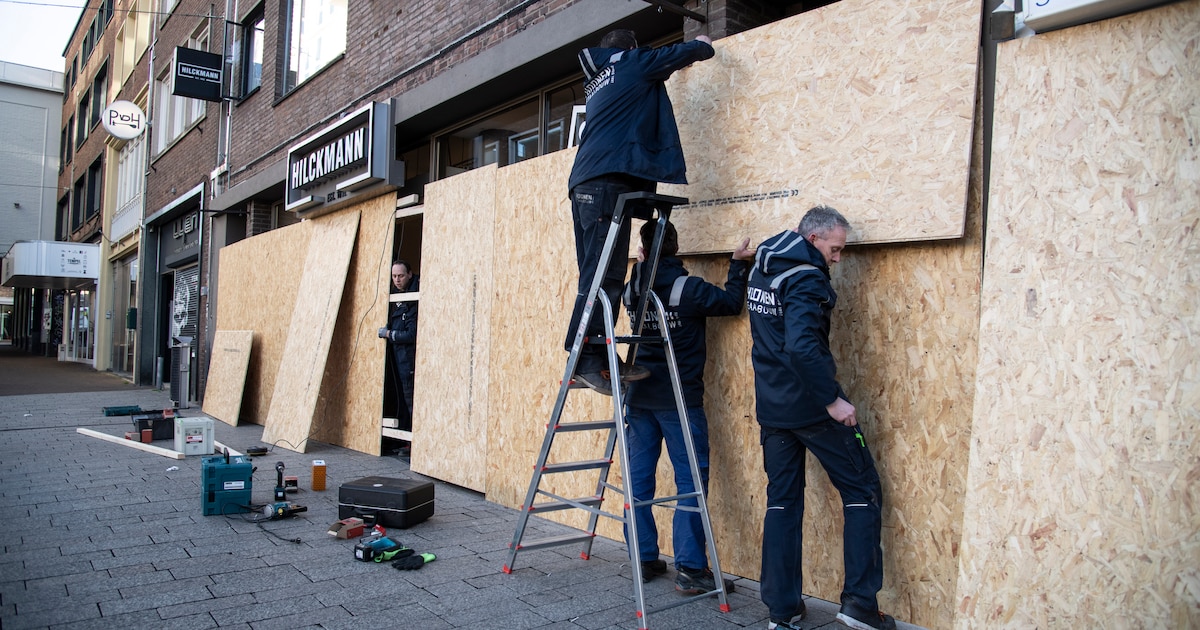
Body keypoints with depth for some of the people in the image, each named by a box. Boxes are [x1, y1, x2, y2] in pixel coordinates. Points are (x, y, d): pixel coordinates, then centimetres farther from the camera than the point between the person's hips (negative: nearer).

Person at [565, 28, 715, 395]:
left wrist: (677, 64, 55)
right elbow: (688, 53, 14)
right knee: (603, 276, -15)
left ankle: (599, 359, 2)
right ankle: (587, 359, -19)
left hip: (586, 184, 9)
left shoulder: (597, 82, 32)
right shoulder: (631, 64, 11)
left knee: (600, 275, 4)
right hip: (608, 180, -8)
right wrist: (703, 45, 36)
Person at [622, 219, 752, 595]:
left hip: (639, 397, 6)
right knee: (691, 480, 0)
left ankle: (644, 559, 18)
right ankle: (690, 569, 1)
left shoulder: (631, 290, 2)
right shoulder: (687, 289, -13)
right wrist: (738, 264, 9)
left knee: (639, 477, 10)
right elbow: (732, 302, -2)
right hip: (679, 400, -5)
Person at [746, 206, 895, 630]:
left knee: (782, 500, 13)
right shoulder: (806, 279, -17)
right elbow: (801, 346, -30)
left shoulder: (762, 270, 10)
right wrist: (832, 399, -24)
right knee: (862, 491, 7)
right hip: (810, 405, -8)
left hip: (771, 405, 8)